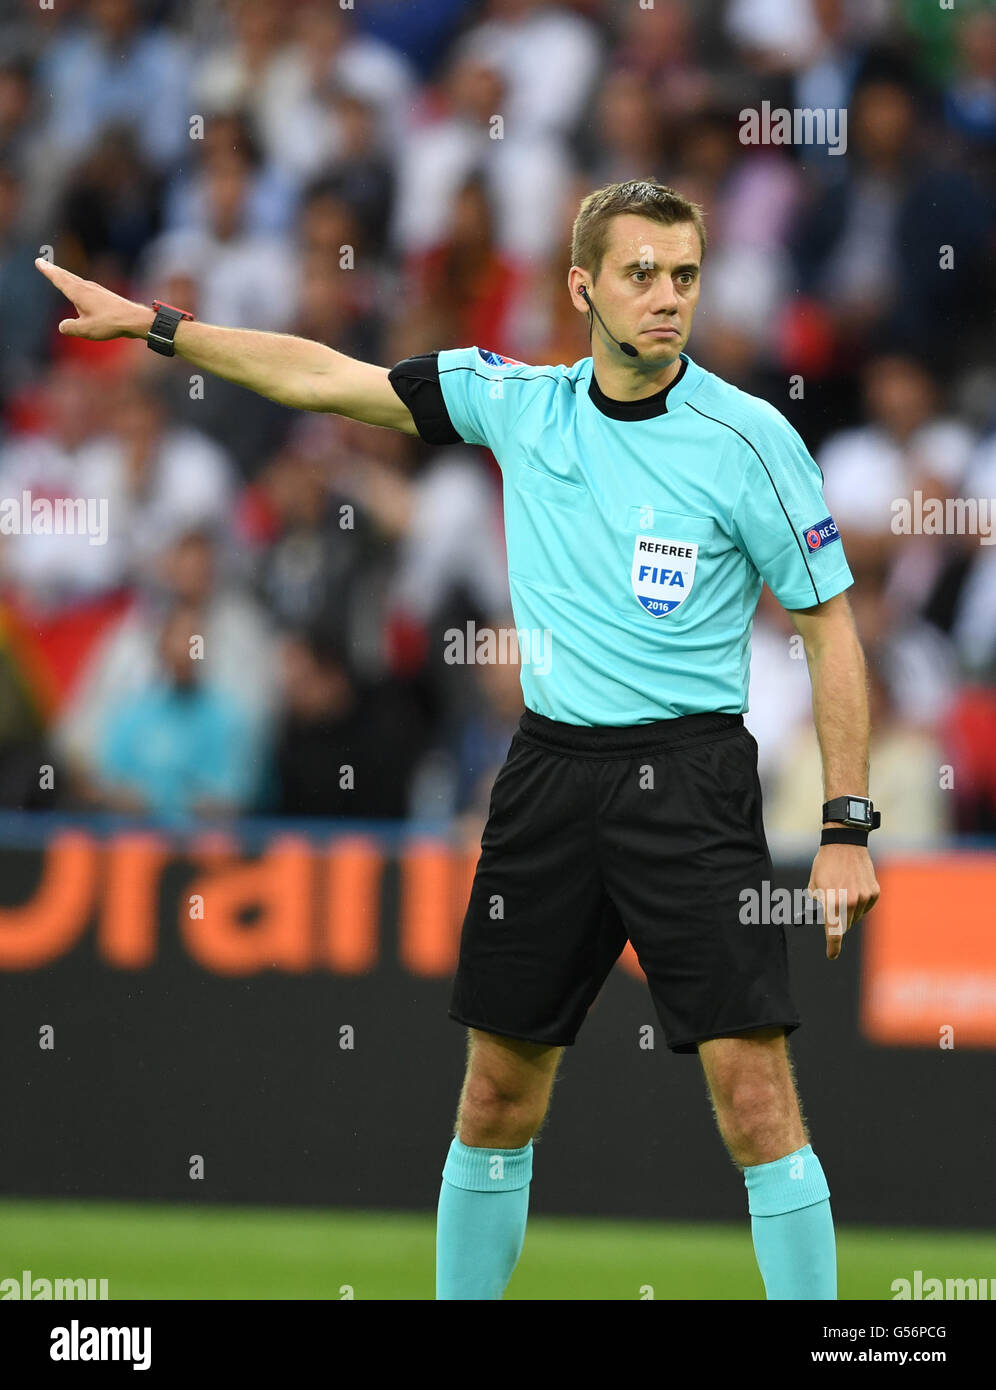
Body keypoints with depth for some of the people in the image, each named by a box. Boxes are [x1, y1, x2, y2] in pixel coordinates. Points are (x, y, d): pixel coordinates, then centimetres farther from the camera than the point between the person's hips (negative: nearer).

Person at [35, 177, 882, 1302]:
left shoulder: (748, 438, -6)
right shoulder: (520, 404, 6)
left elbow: (831, 628, -2)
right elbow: (327, 377, 13)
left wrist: (846, 830, -7)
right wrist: (149, 323, 12)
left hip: (689, 775, -4)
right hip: (549, 769, 4)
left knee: (751, 1084, -13)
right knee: (498, 1085, 10)